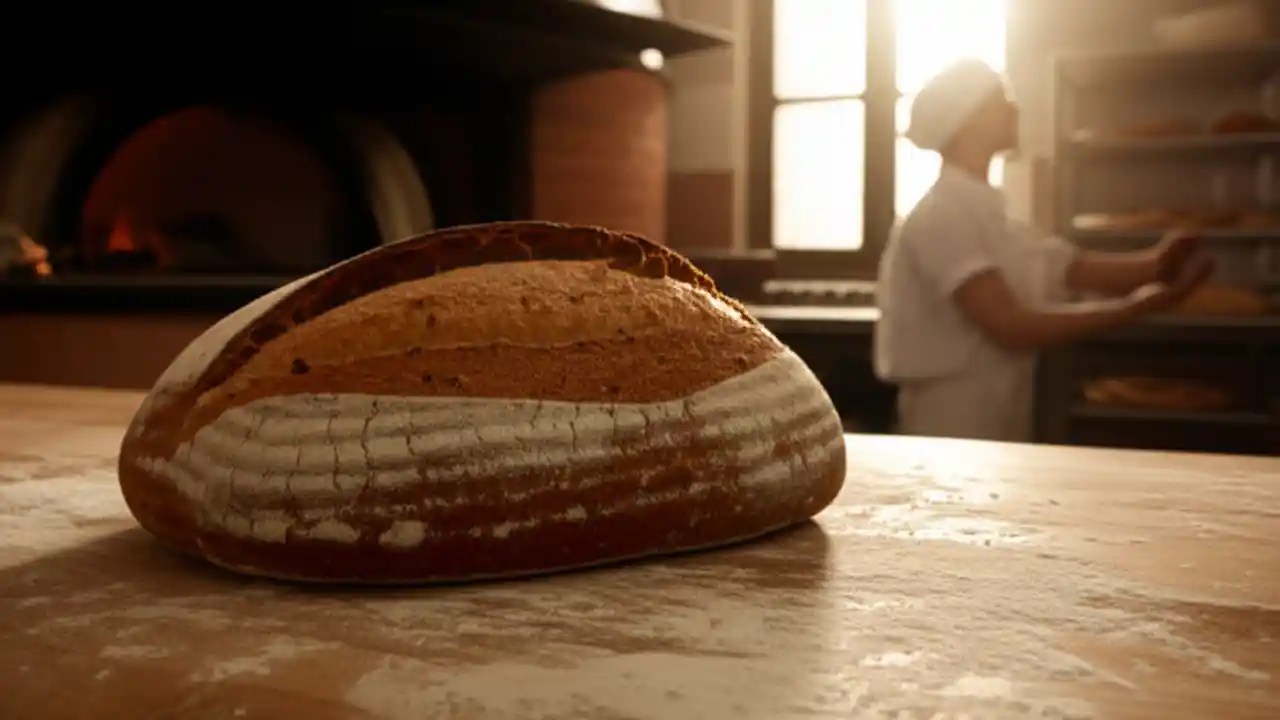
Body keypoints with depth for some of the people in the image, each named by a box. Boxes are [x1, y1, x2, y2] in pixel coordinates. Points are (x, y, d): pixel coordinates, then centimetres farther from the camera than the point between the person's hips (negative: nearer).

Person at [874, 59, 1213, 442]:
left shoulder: (985, 213, 14)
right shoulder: (941, 216, -16)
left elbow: (1077, 269, 7)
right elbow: (1010, 327, -24)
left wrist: (1153, 265, -13)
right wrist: (1138, 306, -22)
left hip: (998, 430, 9)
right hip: (951, 436, -9)